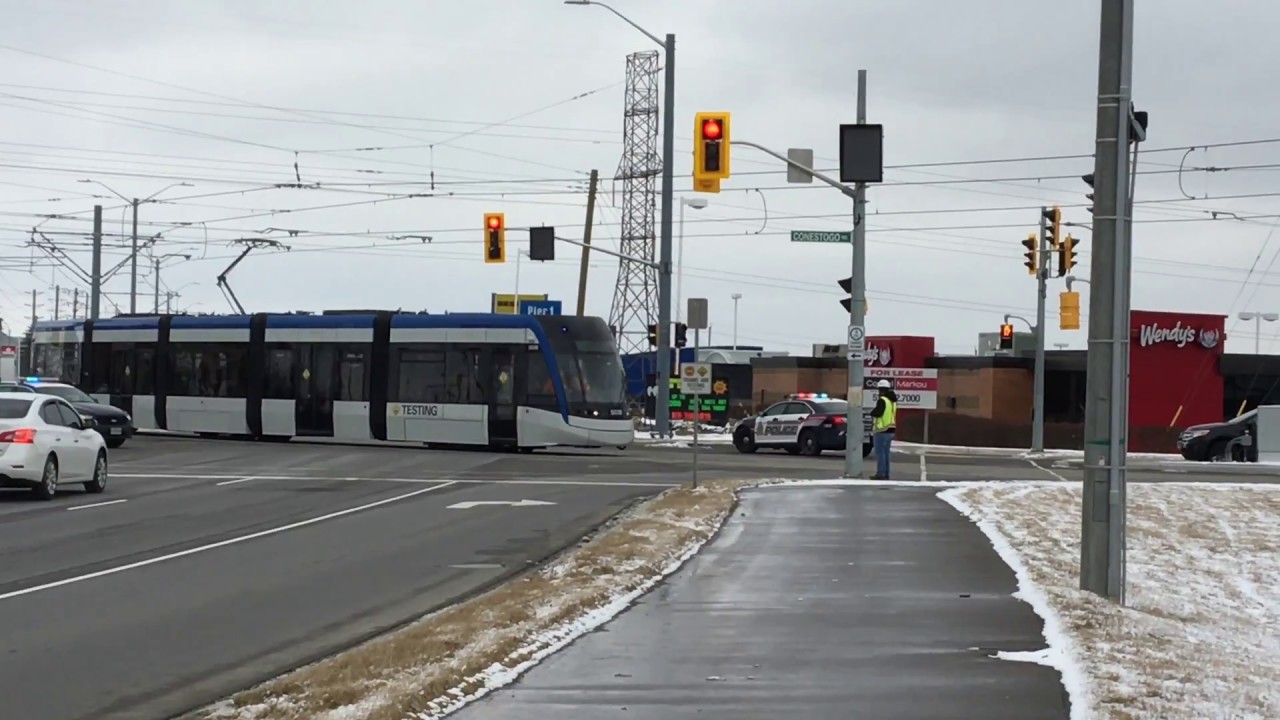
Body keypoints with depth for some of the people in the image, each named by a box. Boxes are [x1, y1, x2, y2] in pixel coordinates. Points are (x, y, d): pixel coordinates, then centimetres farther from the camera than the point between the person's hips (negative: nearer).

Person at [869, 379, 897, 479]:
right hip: (890, 430, 9)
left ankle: (881, 474, -7)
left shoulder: (882, 400, -16)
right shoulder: (892, 401, 13)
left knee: (880, 453, -6)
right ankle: (885, 474, 16)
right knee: (885, 453, 14)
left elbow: (877, 413, -24)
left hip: (882, 430, -9)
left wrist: (873, 411, -4)